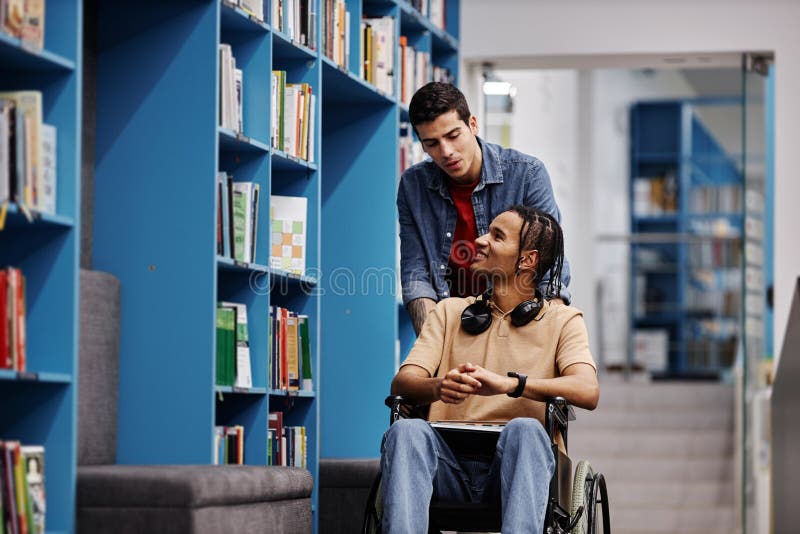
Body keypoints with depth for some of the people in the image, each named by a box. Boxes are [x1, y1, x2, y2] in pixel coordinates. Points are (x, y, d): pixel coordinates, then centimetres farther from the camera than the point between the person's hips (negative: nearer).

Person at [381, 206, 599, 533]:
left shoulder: (561, 319, 14)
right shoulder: (450, 311, 23)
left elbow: (588, 391, -7)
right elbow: (401, 383, 7)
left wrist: (509, 384, -23)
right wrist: (440, 386, -19)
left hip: (511, 465, -2)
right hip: (449, 465, 2)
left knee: (525, 429, -35)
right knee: (406, 429, -30)